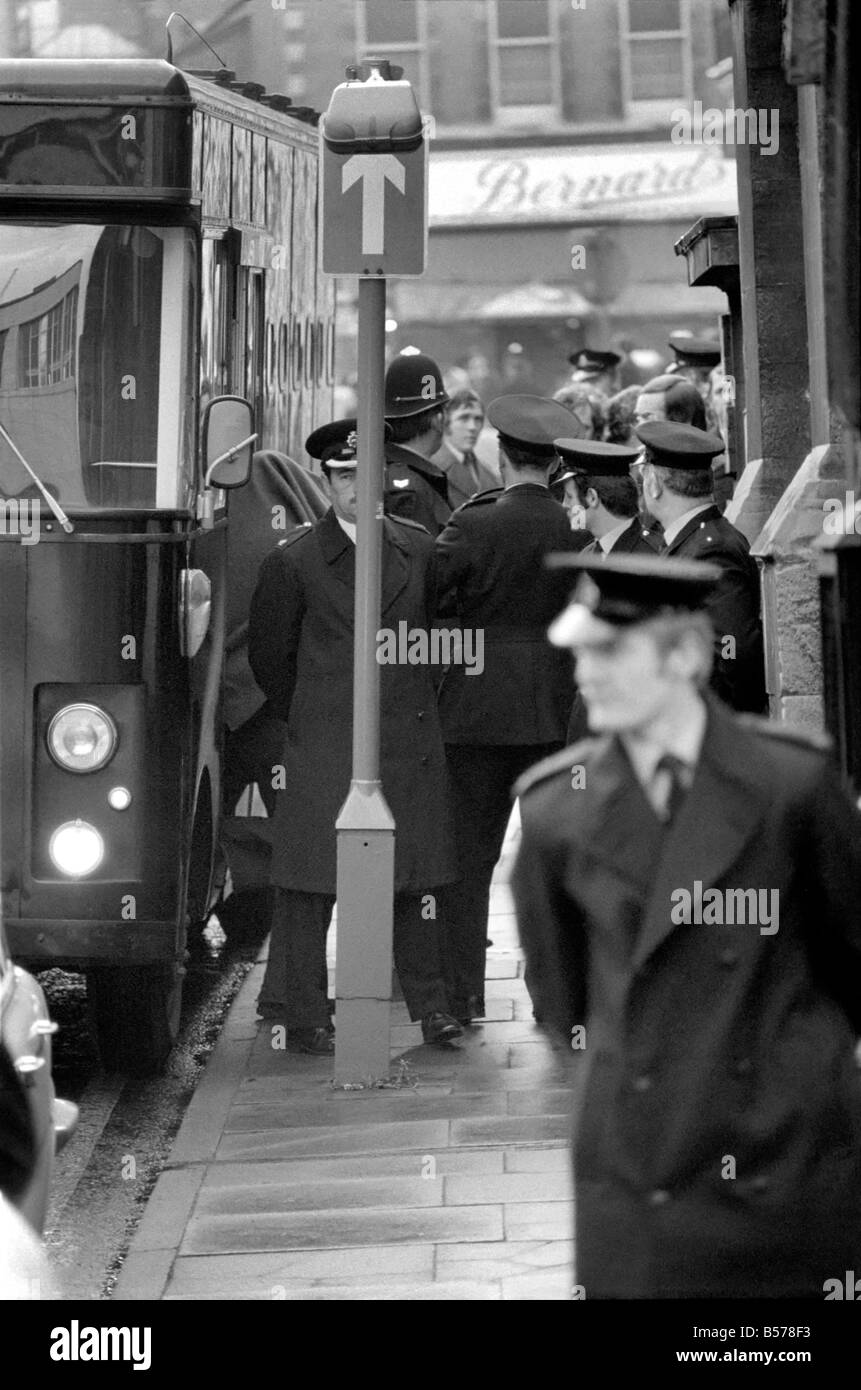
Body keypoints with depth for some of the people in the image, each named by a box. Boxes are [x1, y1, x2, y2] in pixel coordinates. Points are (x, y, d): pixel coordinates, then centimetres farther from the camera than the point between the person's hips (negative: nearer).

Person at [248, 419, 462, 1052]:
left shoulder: (418, 549, 7)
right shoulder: (293, 561, -3)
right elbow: (269, 656, 6)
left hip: (410, 738, 3)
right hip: (325, 744, -3)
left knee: (411, 875, 8)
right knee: (310, 882, -1)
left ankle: (429, 1003, 16)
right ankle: (304, 1012, 8)